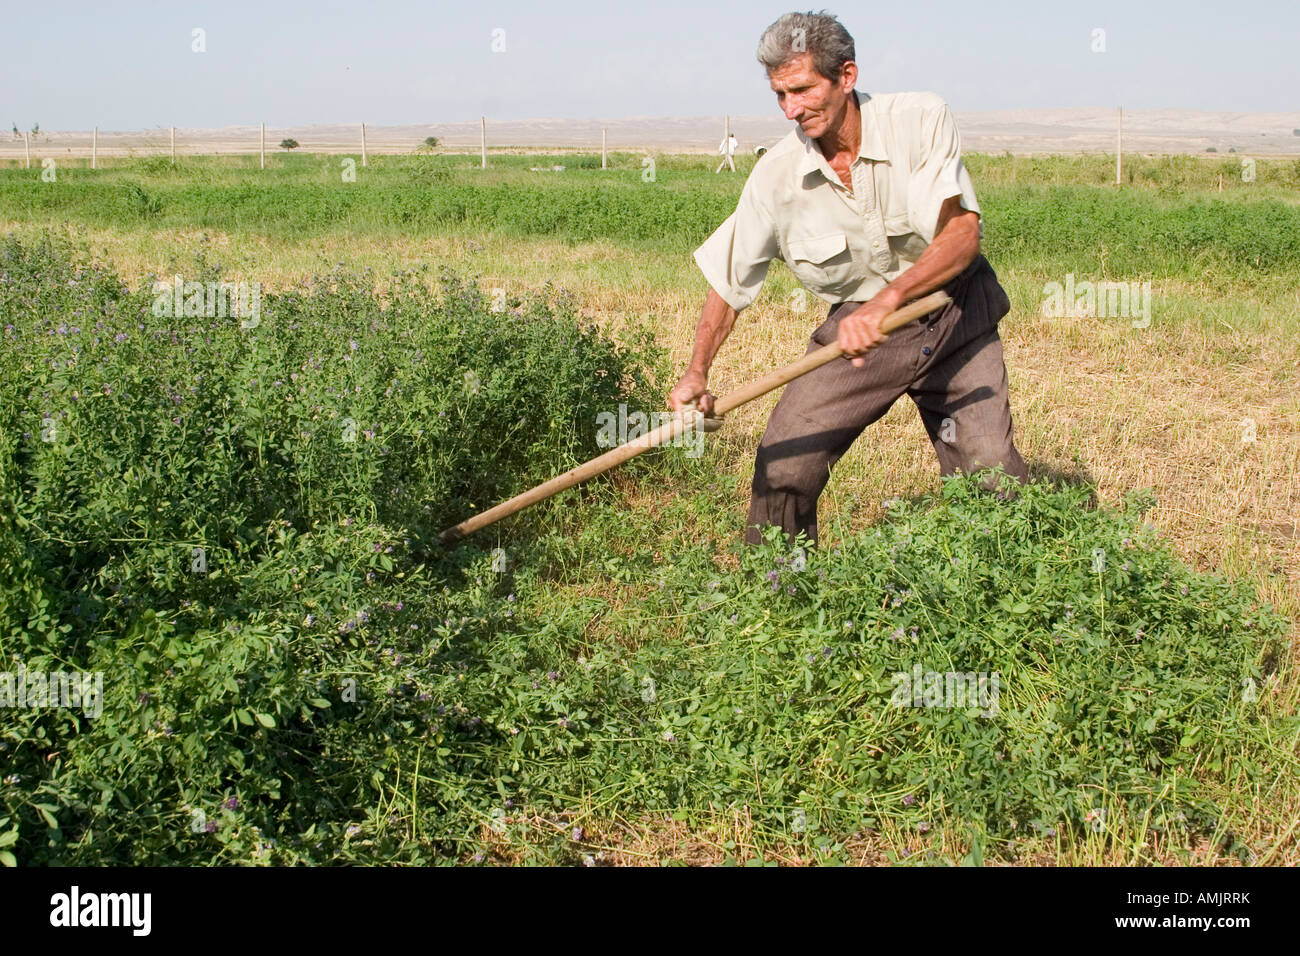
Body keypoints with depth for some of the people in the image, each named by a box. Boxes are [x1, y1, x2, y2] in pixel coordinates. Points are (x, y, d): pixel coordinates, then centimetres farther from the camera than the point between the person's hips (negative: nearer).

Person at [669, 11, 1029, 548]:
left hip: (955, 320, -1)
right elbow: (728, 281, -2)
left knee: (991, 477, -11)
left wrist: (889, 299, -39)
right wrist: (696, 374, -14)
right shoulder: (776, 176, -12)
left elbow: (963, 233, -26)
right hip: (857, 324, 2)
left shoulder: (921, 121, -18)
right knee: (783, 467, -10)